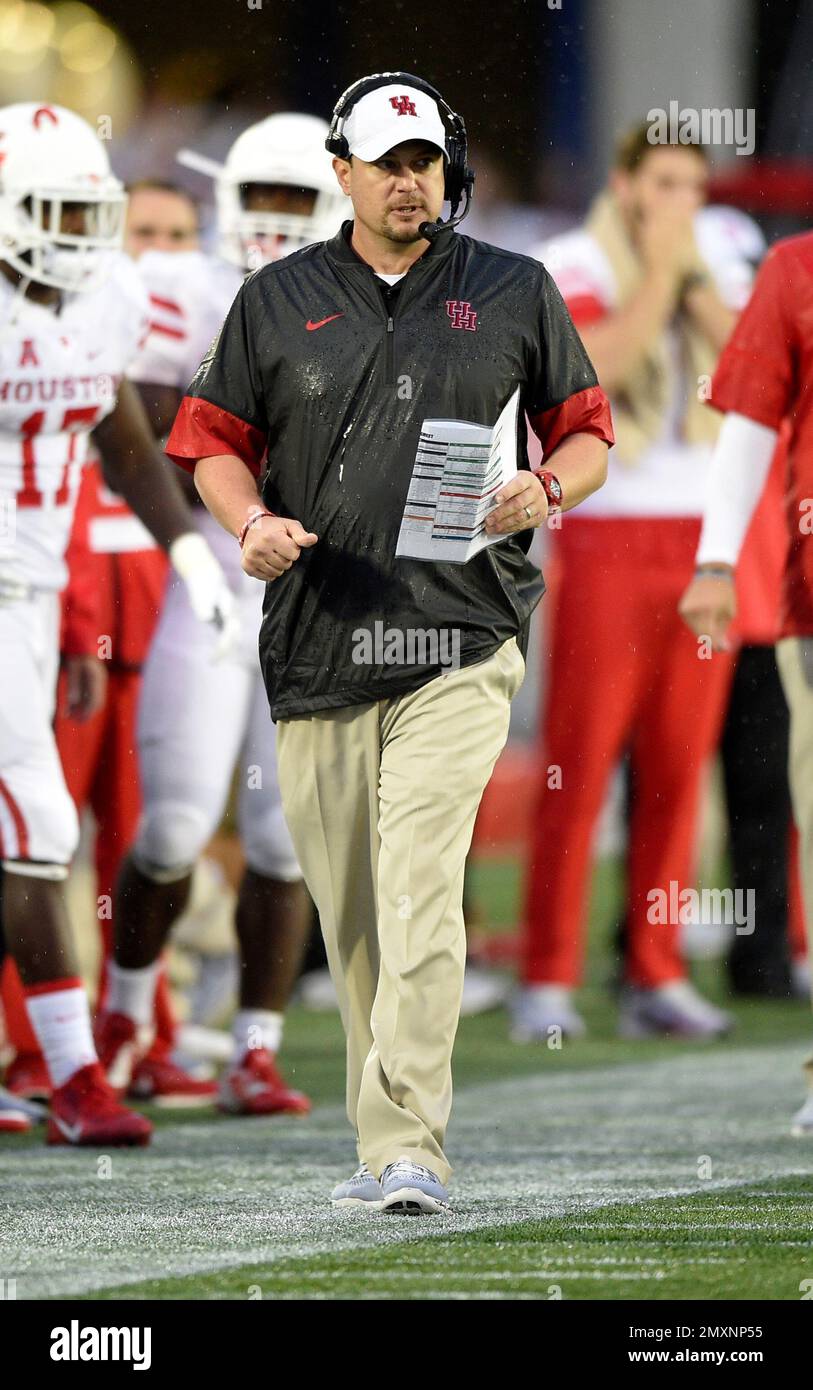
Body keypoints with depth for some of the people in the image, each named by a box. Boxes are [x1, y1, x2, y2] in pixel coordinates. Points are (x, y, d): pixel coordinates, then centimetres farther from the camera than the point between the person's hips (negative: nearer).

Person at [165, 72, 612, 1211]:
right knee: (349, 910, 6)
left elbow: (587, 436, 14)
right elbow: (214, 443, 13)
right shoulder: (278, 301, 11)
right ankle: (384, 1144, 19)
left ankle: (409, 1149, -20)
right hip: (318, 637, 3)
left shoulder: (514, 293, 9)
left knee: (420, 888, -17)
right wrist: (251, 521, -8)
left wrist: (544, 492, -9)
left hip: (459, 637, -3)